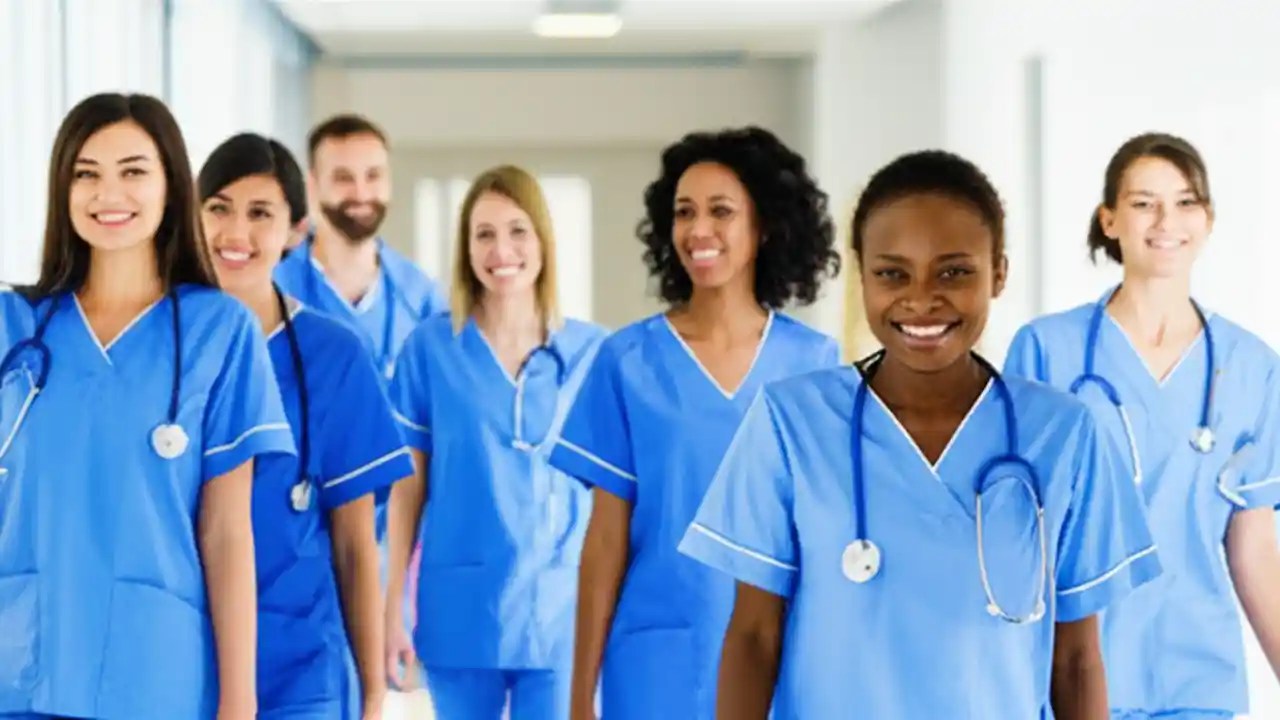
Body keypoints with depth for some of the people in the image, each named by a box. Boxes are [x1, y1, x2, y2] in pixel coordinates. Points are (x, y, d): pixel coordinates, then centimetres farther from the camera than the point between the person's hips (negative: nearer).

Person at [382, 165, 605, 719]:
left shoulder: (592, 351, 3)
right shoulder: (430, 347, 1)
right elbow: (408, 487, 4)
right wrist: (392, 607, 1)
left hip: (560, 610, 0)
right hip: (460, 609, 0)